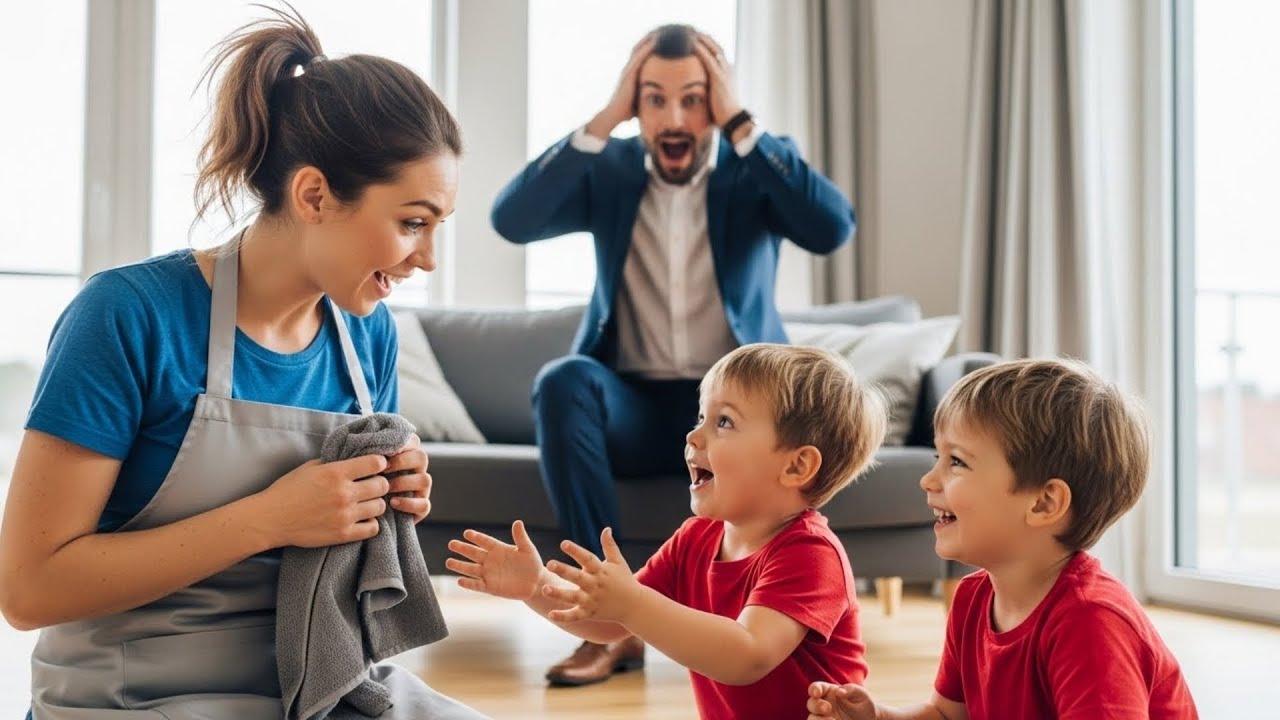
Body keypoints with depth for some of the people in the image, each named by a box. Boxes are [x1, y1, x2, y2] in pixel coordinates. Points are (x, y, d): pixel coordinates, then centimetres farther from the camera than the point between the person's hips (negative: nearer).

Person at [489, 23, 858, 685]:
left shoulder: (760, 168, 0)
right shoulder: (608, 169, 3)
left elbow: (833, 229, -21)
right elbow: (511, 220, -14)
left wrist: (740, 124, -19)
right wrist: (605, 119, -16)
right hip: (634, 406, 1)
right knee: (562, 381, -32)